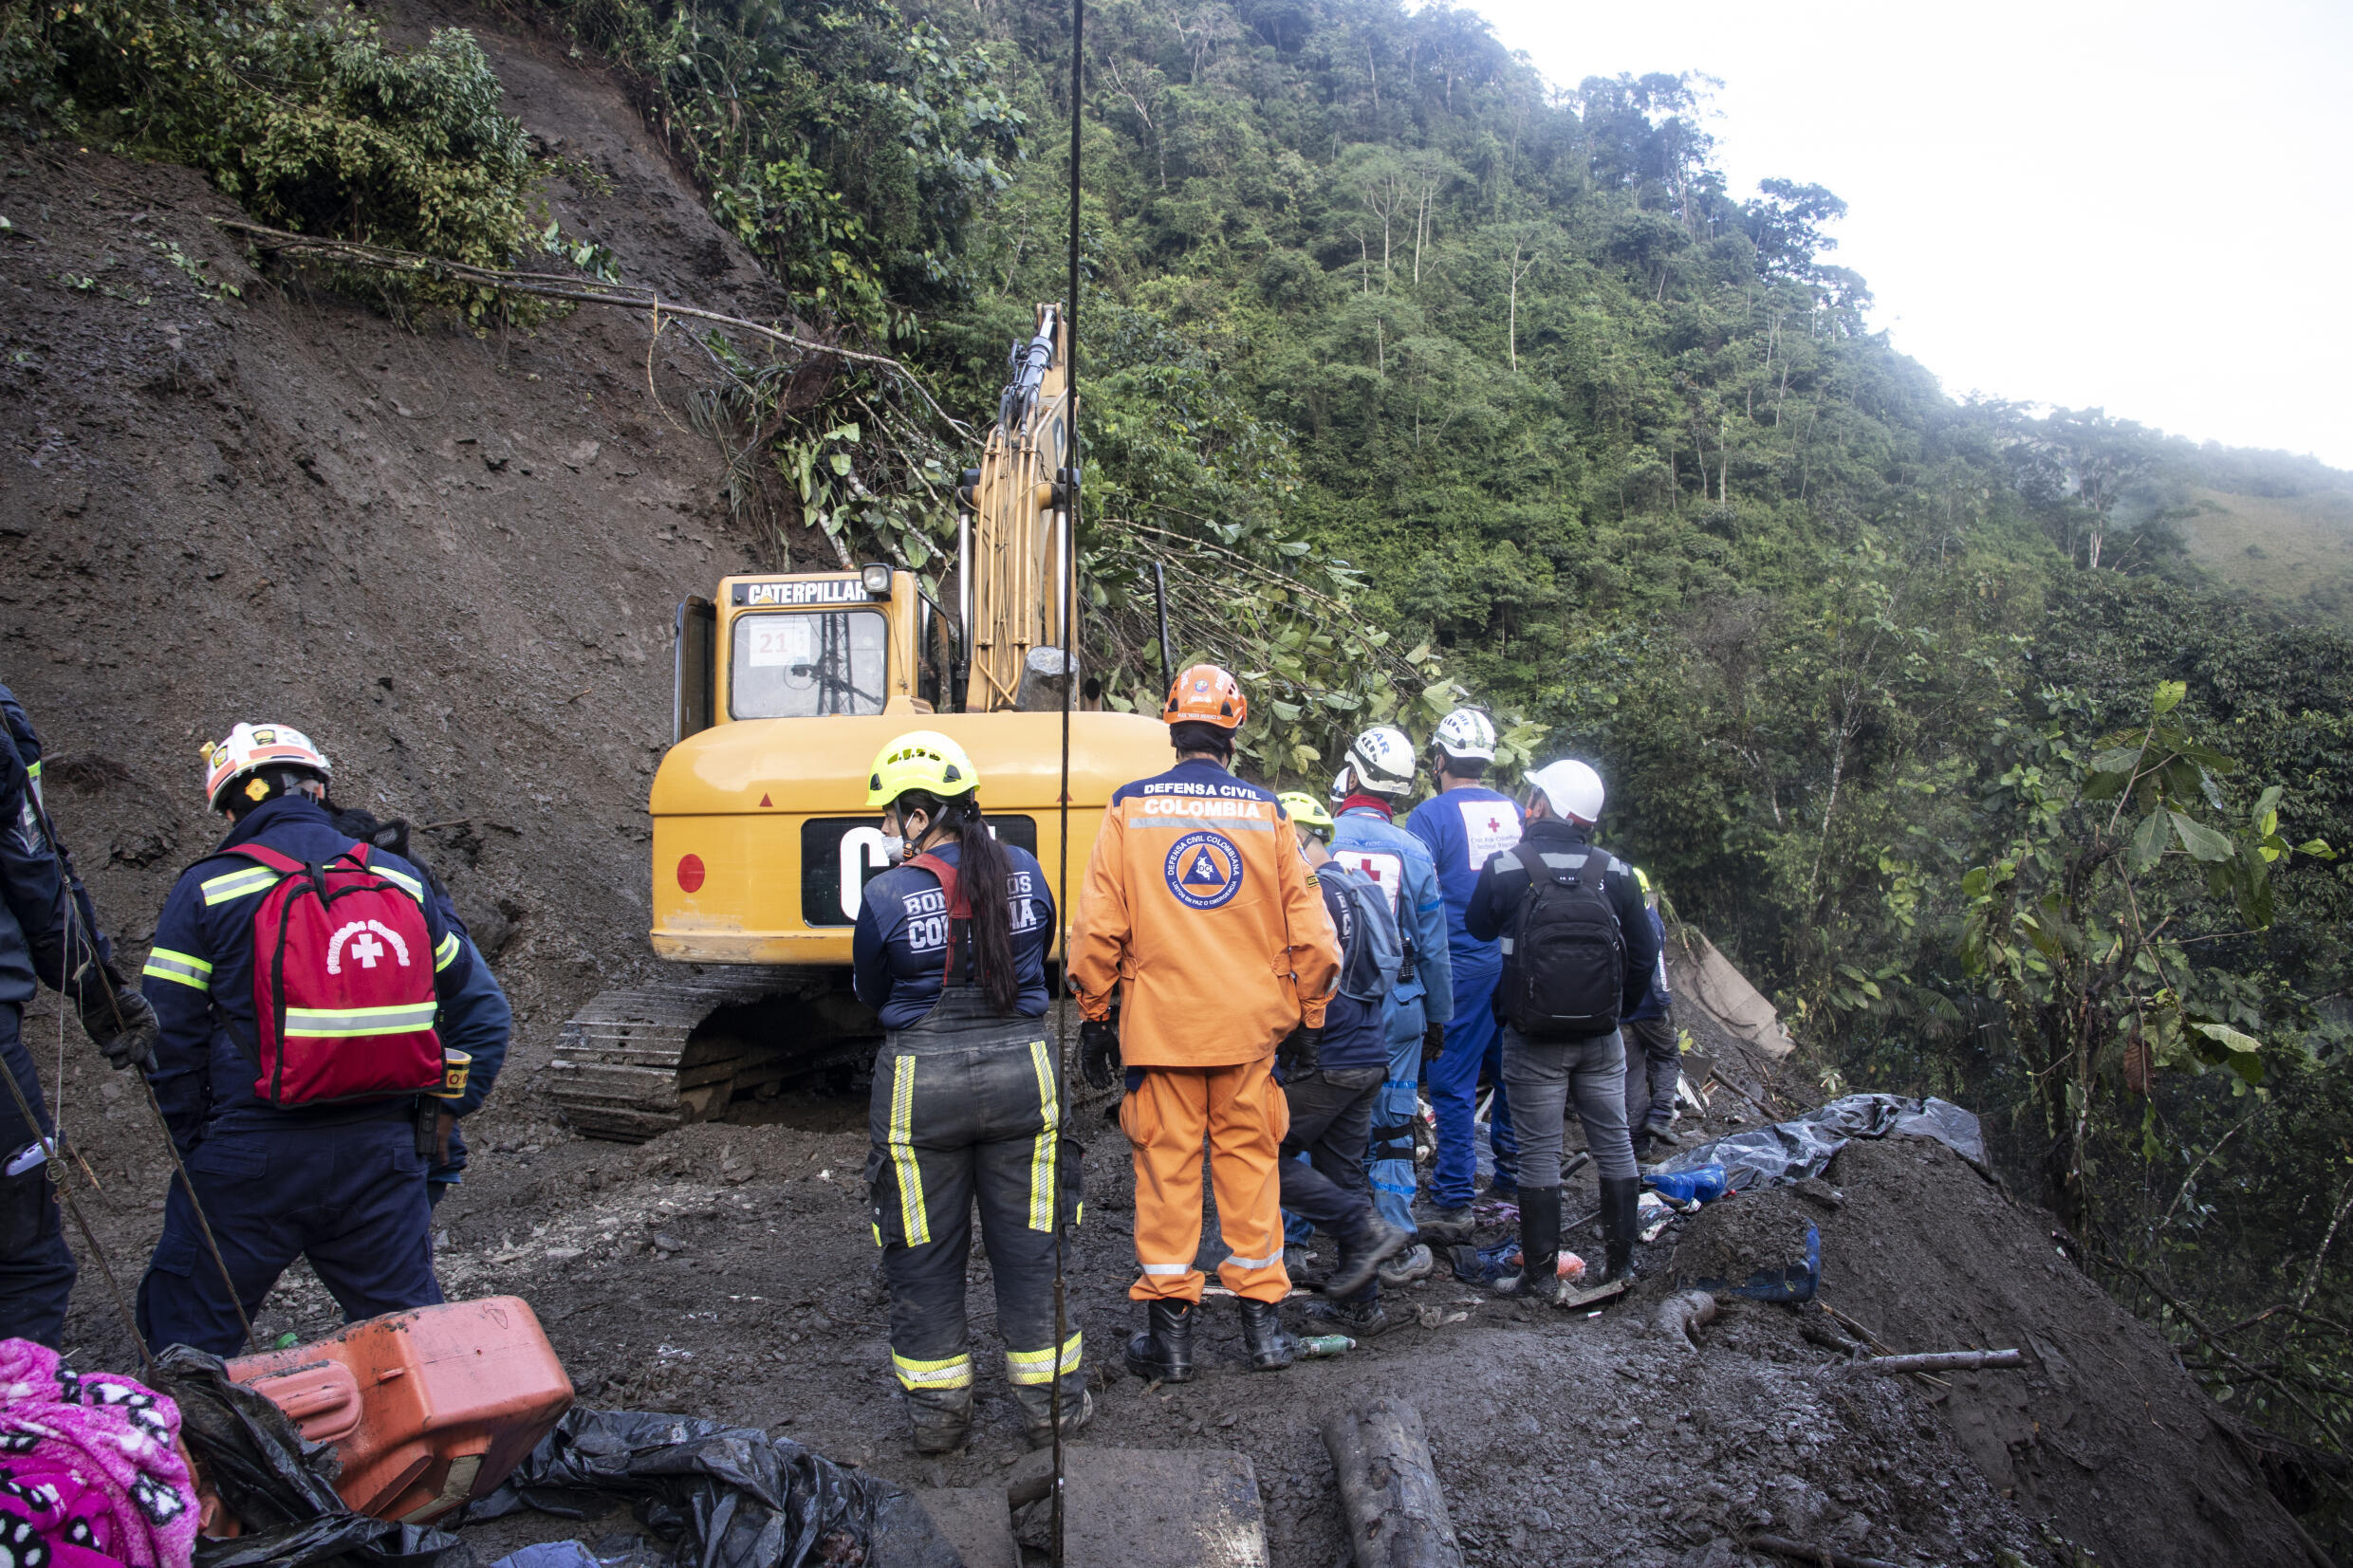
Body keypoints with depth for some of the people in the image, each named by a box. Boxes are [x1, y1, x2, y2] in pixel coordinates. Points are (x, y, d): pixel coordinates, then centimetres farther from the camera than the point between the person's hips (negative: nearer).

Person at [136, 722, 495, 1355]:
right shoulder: (402, 881, 7)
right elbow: (469, 1008, 13)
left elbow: (169, 1040, -5)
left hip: (251, 1157, -3)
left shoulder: (206, 890, -4)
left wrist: (194, 1147, 5)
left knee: (186, 1341, 14)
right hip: (384, 1152, 3)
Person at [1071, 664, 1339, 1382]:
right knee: (1249, 1163, 11)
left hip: (1159, 1024, -1)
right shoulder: (1267, 812, 0)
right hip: (1250, 1025, 1)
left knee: (1166, 1166, 6)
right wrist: (1309, 1019, 12)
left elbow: (1098, 927, -3)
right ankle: (1262, 1324, 19)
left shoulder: (1128, 808, -3)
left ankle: (1168, 1331, 13)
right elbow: (1309, 930, 2)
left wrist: (1095, 1014, 7)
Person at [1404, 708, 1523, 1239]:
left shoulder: (1431, 815, -9)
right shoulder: (1515, 811, 9)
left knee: (1453, 1084, -2)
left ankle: (1452, 1203, -1)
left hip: (1461, 963, -6)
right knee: (1511, 1074, 16)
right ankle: (1514, 1177, 26)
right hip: (1516, 960, 6)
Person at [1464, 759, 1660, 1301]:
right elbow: (1645, 952, 5)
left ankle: (1541, 1275, 8)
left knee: (1539, 1153, 3)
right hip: (1601, 1038, 3)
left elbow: (1477, 929, 9)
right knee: (1613, 1144, 13)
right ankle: (1619, 1263, 20)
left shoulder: (1504, 868, -8)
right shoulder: (1615, 873, -1)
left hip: (1533, 1040, -2)